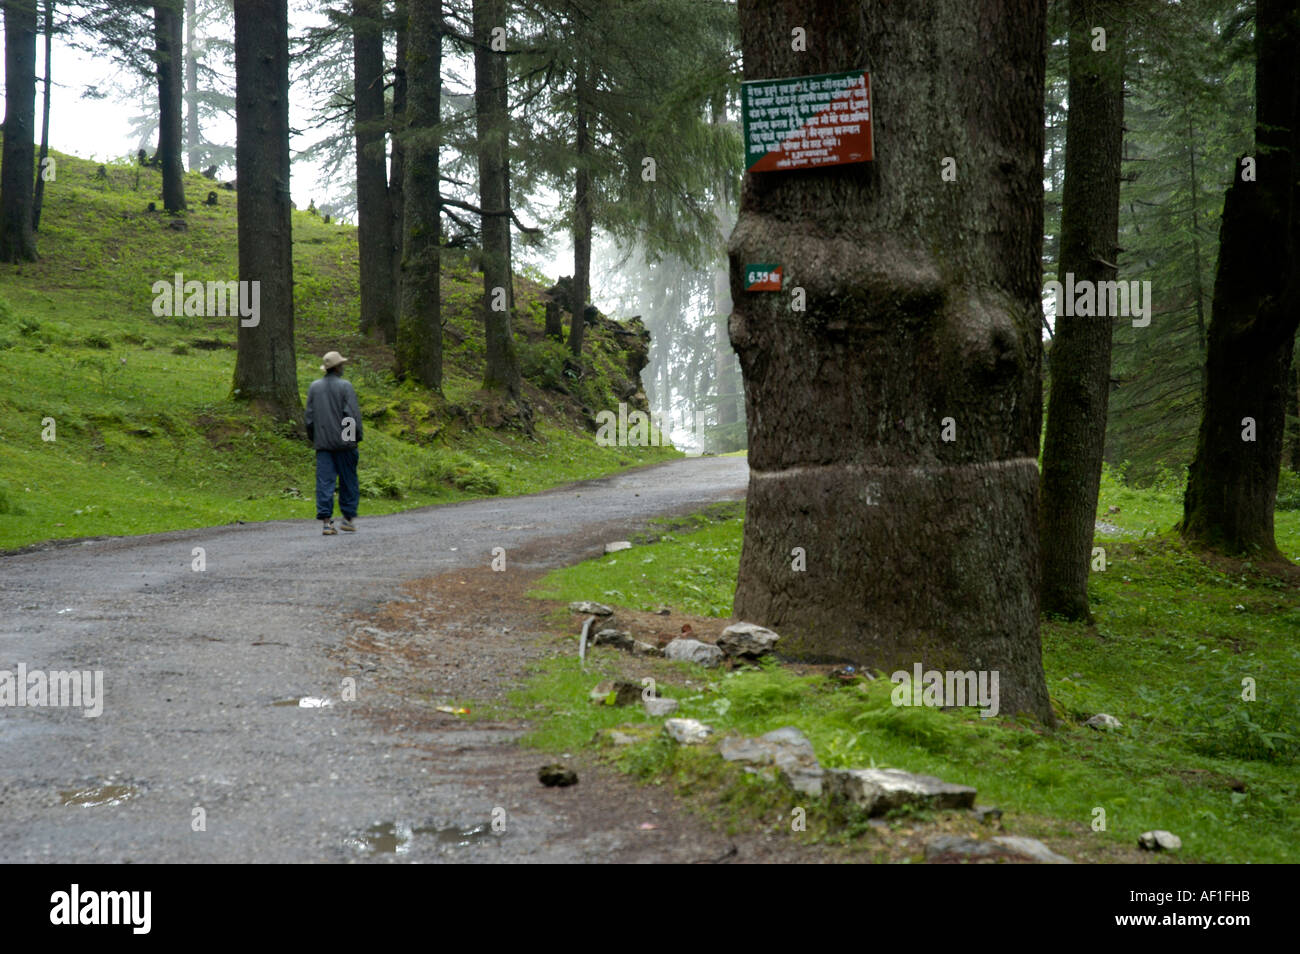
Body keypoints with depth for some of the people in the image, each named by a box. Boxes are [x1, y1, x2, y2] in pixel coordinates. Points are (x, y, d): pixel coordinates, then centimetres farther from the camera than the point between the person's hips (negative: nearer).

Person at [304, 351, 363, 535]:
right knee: (348, 480, 10)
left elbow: (309, 415, 8)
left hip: (322, 442, 3)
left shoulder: (314, 387, 5)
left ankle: (325, 521, -6)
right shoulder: (345, 386, -8)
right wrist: (357, 436, -1)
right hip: (344, 443, -3)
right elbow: (352, 414, -12)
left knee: (324, 481, 0)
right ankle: (348, 518, 15)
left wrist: (312, 437, 18)